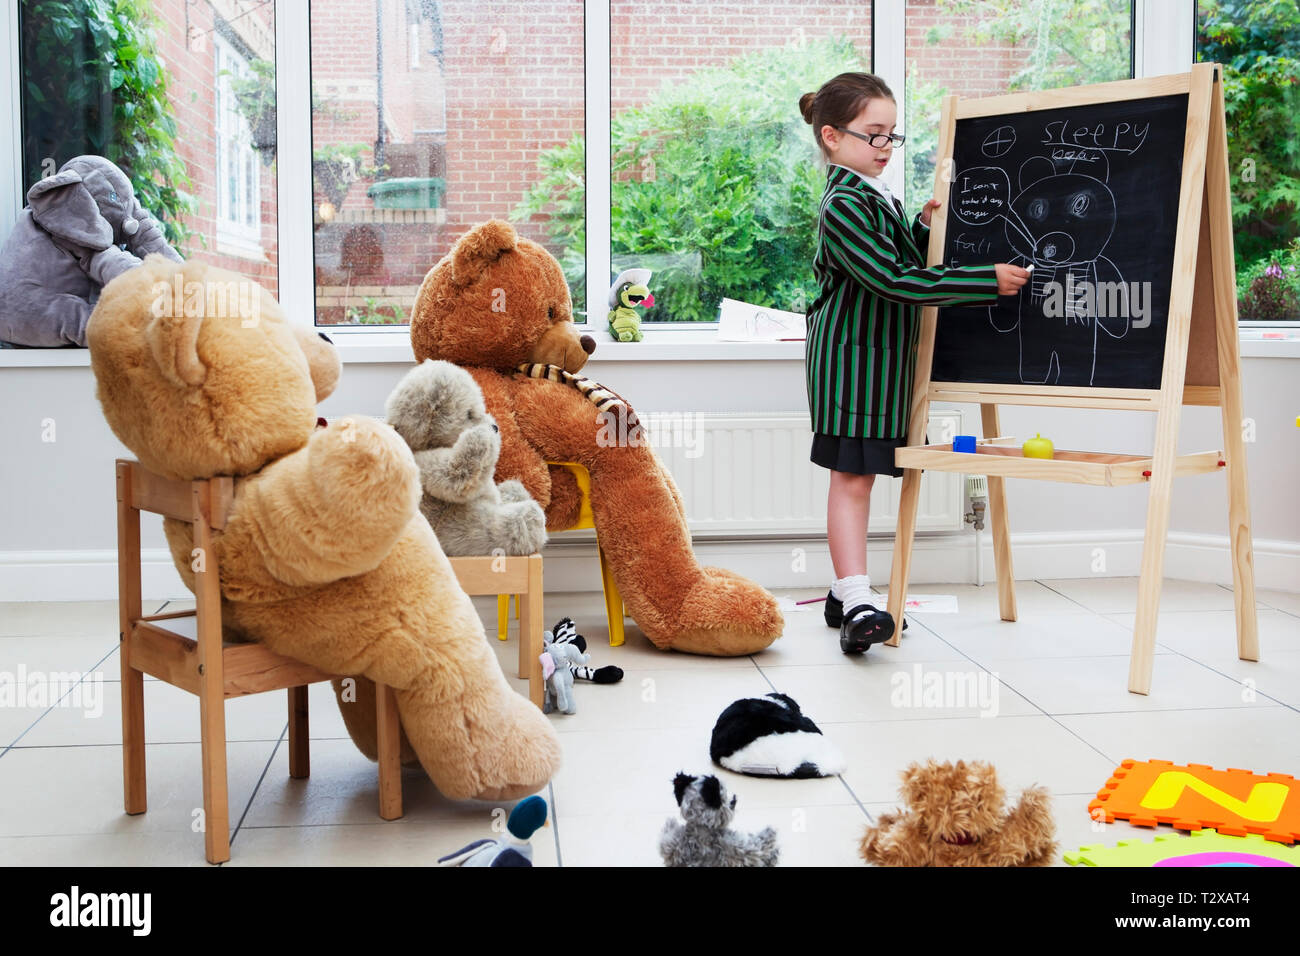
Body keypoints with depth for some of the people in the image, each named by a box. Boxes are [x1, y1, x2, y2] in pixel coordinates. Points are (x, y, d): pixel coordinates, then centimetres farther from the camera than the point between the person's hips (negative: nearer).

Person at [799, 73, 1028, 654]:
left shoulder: (878, 198, 16)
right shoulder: (843, 206, -17)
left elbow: (903, 261, 24)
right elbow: (896, 280, -24)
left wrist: (924, 227, 5)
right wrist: (988, 280, -23)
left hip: (883, 358, 9)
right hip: (851, 357, -9)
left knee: (858, 475, 12)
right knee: (852, 476, -9)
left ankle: (845, 593, 20)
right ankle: (857, 606, -9)